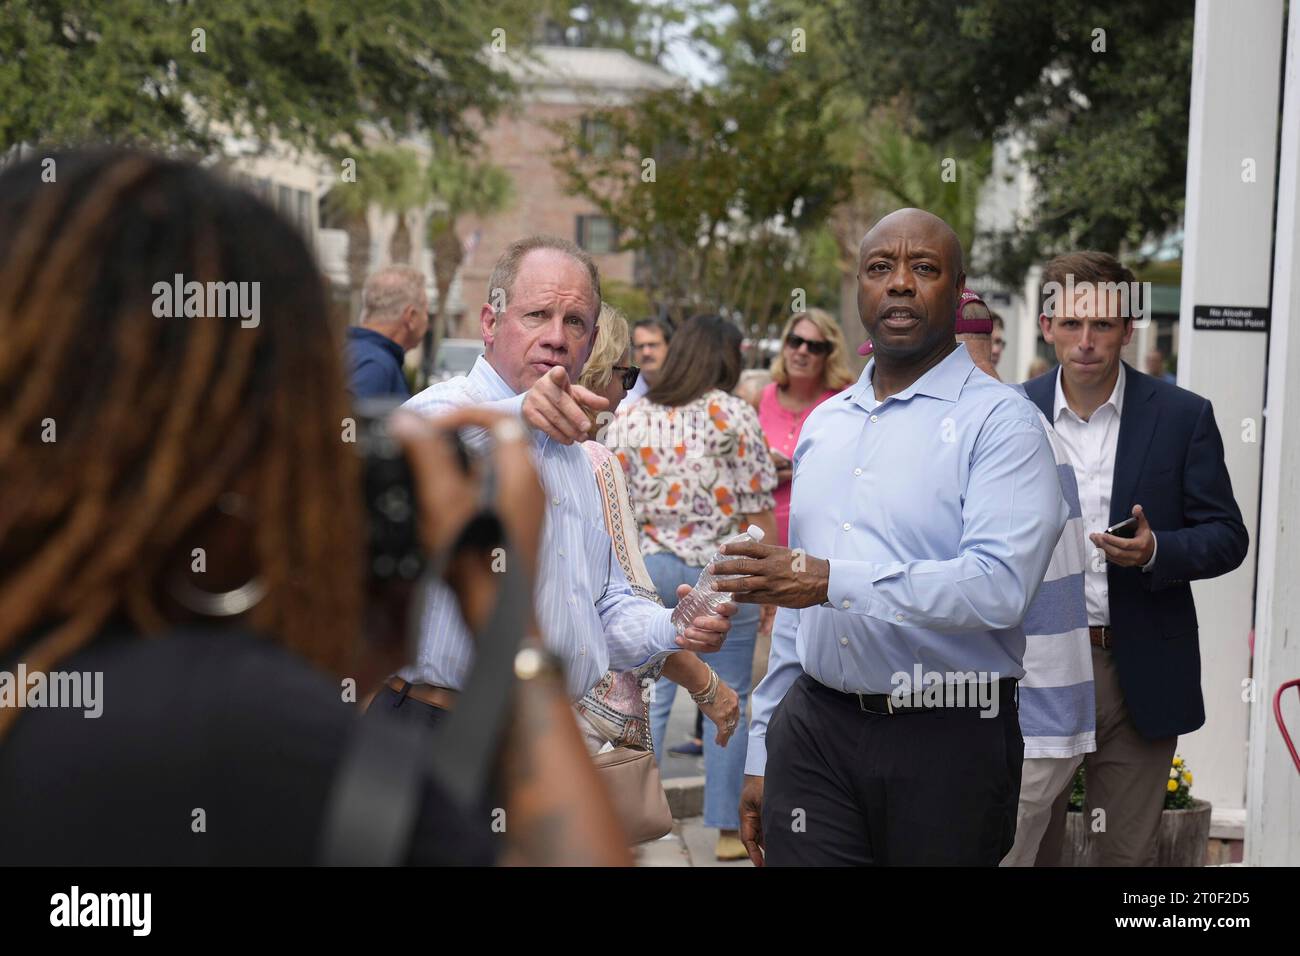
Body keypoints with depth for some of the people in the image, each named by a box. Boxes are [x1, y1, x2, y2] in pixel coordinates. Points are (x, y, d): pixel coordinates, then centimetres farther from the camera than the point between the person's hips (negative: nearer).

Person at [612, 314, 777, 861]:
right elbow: (758, 510, -7)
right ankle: (728, 830, 12)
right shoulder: (733, 415, -7)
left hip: (651, 567, 4)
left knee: (650, 697, 10)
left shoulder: (632, 415, 4)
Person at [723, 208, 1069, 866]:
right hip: (812, 732, 5)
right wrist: (762, 749, 16)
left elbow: (1001, 583, -20)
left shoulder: (999, 421, -6)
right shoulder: (823, 424, 15)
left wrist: (836, 581, -25)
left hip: (946, 739, -4)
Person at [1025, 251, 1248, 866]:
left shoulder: (1183, 416, -1)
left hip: (1136, 671, -1)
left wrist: (1155, 551, -18)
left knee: (1129, 853, 8)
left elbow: (1228, 537, 0)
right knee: (1027, 846, 8)